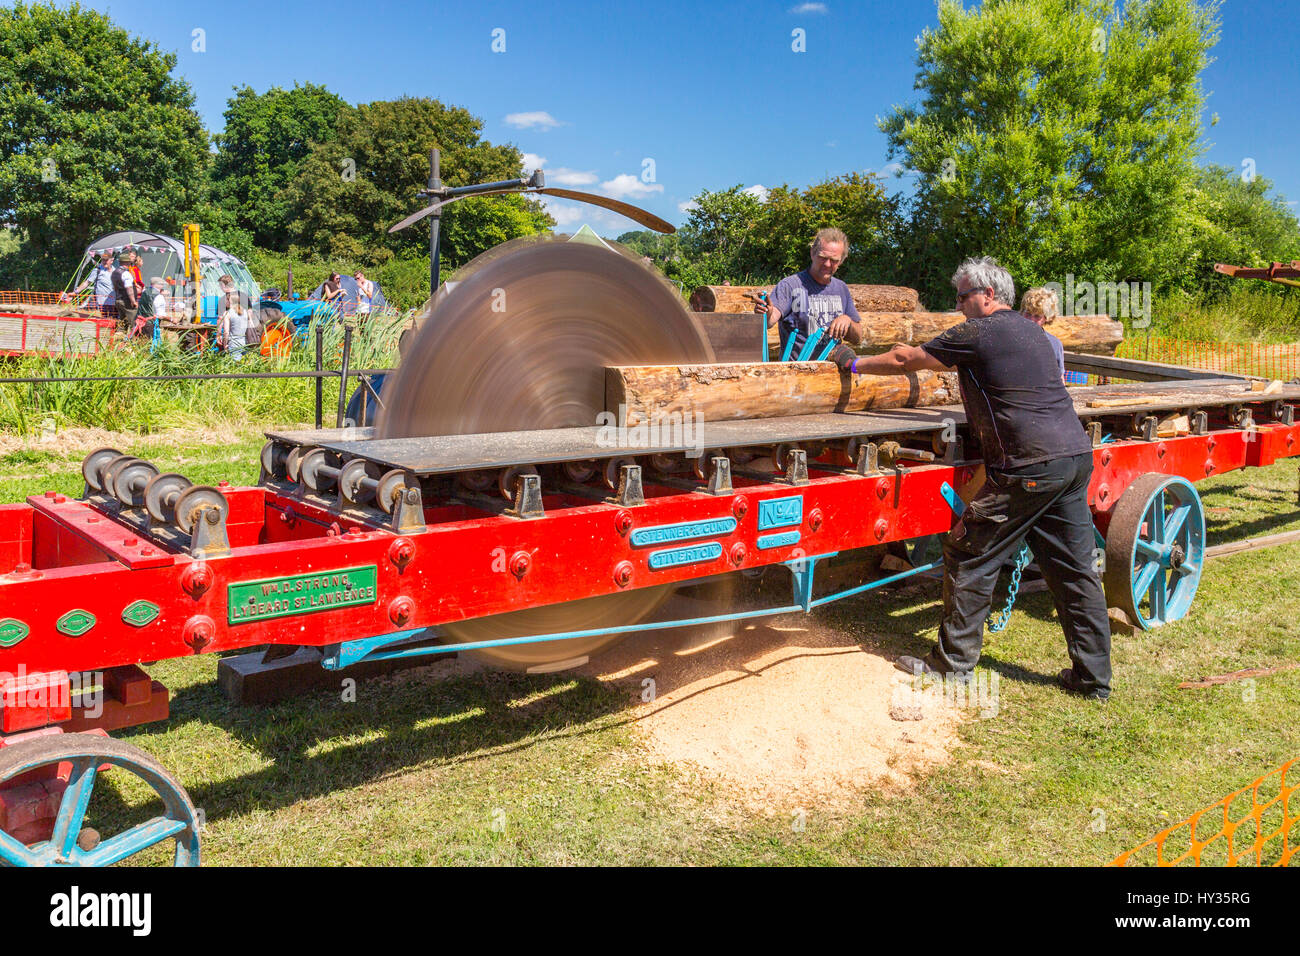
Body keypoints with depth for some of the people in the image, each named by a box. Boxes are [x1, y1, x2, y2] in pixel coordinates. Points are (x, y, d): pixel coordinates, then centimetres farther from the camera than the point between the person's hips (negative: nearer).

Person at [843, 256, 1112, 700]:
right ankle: (1093, 676, 16)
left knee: (968, 557, 2)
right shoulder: (1028, 328, 21)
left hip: (1032, 465, -9)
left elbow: (905, 359, 2)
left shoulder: (978, 333, -5)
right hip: (1077, 456, 9)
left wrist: (857, 364, 15)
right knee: (1073, 567, 11)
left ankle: (954, 662, 11)